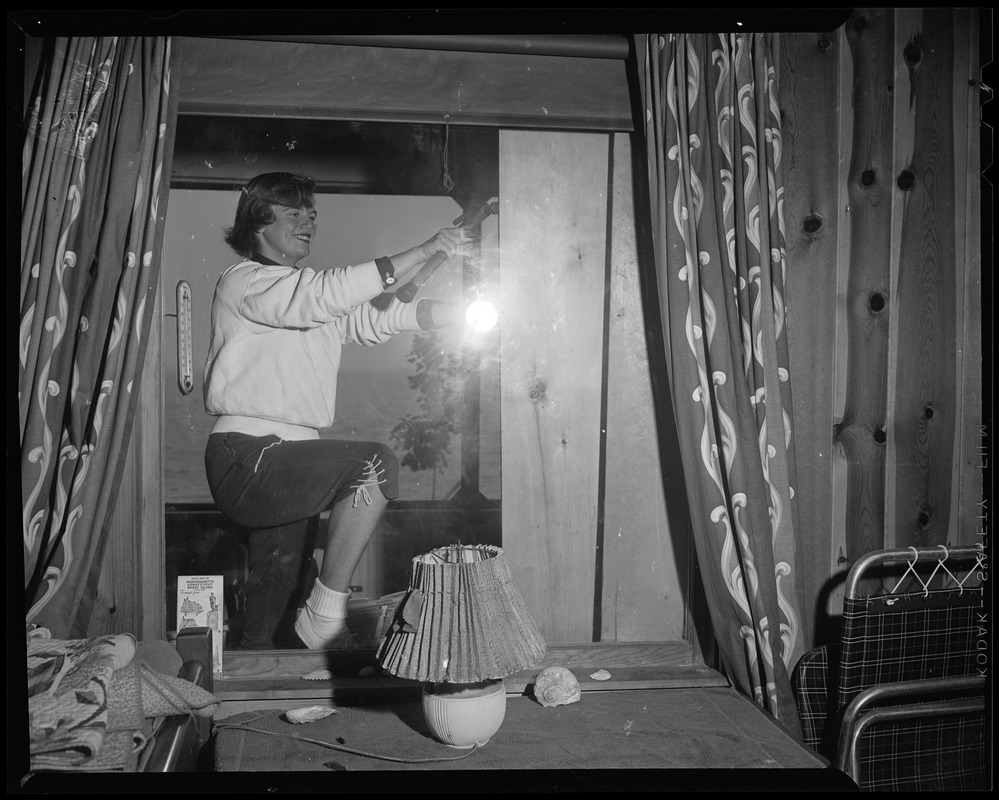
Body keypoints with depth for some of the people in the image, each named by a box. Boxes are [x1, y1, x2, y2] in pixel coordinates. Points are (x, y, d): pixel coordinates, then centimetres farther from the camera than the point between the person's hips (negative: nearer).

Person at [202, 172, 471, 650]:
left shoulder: (310, 297, 22)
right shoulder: (245, 282, -5)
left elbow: (380, 316, 11)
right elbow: (330, 293, -21)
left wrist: (463, 308, -4)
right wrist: (425, 251, -21)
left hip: (289, 466, 9)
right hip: (248, 457, -9)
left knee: (280, 605, 14)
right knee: (375, 463, -27)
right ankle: (326, 618, -21)